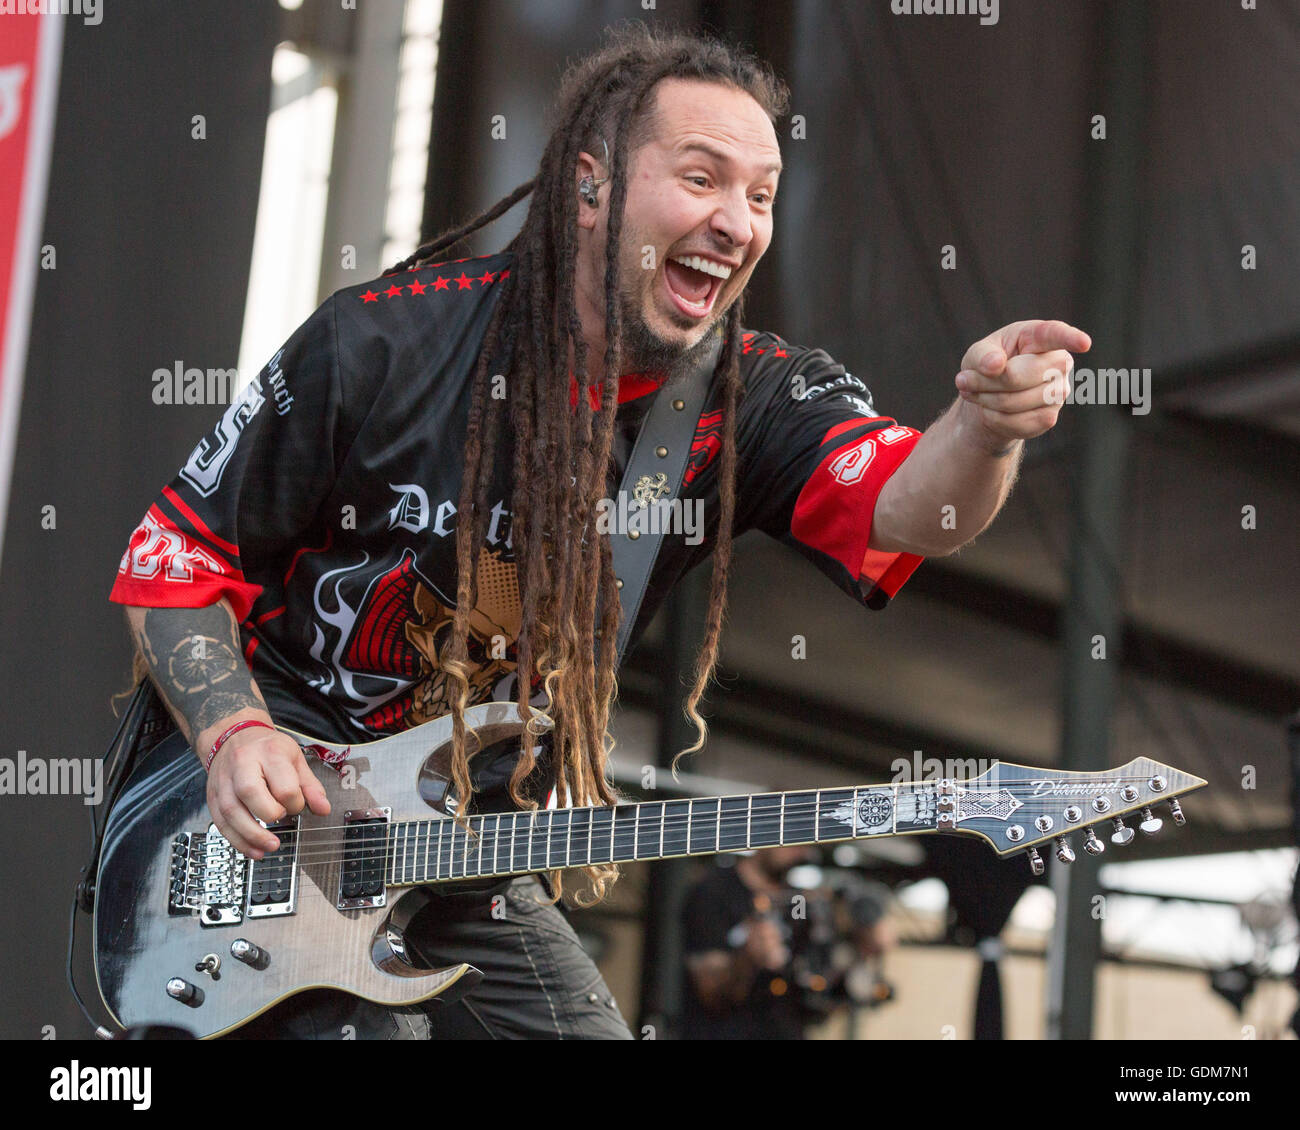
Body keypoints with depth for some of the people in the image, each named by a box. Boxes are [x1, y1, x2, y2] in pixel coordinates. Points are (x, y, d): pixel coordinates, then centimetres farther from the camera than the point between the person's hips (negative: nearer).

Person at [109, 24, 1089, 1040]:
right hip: (274, 817, -4)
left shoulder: (750, 398, -8)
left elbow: (903, 500, -29)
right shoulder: (381, 345, -15)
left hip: (469, 854, 4)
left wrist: (985, 429, -51)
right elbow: (177, 552, -6)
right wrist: (234, 734, -22)